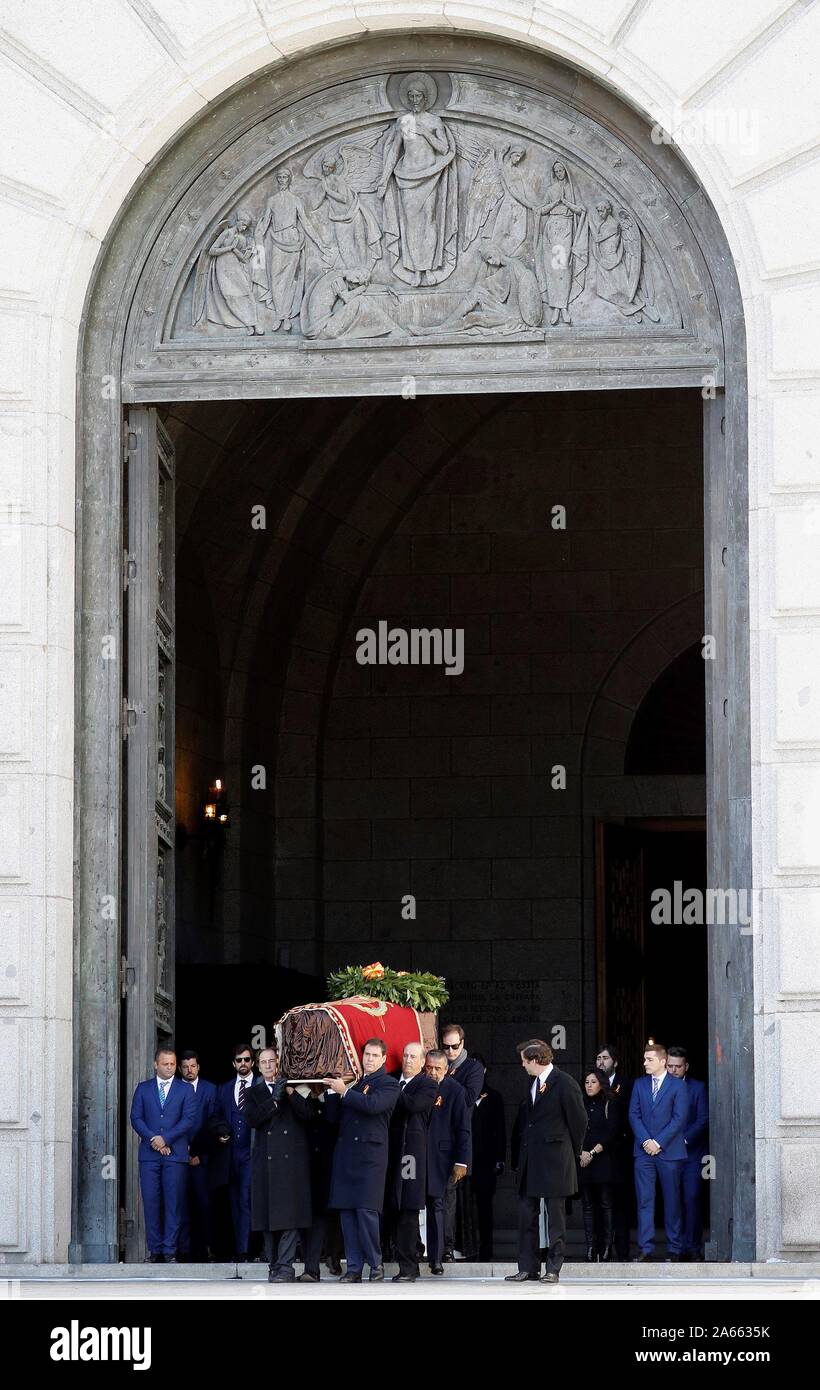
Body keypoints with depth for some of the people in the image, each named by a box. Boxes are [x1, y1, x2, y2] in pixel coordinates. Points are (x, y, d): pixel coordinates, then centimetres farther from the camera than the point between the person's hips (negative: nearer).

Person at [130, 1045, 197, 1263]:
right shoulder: (143, 1089, 14)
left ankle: (170, 1250, -3)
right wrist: (153, 1139, -8)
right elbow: (136, 1118, 6)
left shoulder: (185, 1089, 9)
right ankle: (155, 1249, 2)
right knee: (151, 1202, -3)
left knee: (173, 1203, -5)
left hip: (175, 1154, -1)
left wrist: (165, 1138, -9)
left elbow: (189, 1120, -1)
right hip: (149, 1154, 1)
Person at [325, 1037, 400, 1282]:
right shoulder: (355, 1083, 20)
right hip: (346, 1154, 6)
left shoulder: (389, 1085, 3)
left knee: (367, 1211, -11)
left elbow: (373, 1105, -16)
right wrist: (334, 1093, 5)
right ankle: (354, 1267, 5)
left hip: (370, 1154, -6)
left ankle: (376, 1264, 0)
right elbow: (333, 1118, 18)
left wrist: (345, 1091, -10)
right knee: (347, 1212, 2)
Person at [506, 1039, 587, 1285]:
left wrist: (571, 1151, 3)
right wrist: (521, 1151, 12)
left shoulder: (565, 1084, -11)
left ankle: (554, 1268, 4)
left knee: (555, 1216, 0)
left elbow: (578, 1120, -6)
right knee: (527, 1214, 6)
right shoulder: (531, 1083, 12)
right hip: (529, 1159, 7)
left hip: (554, 1160, -7)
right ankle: (528, 1267, 11)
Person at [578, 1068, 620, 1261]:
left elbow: (612, 1133, -4)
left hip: (604, 1160, -4)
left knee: (606, 1205, -6)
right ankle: (590, 1250, -1)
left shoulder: (610, 1105, 3)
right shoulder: (581, 1105, 14)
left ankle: (606, 1250, -6)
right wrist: (581, 1152, -6)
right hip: (583, 1162, 4)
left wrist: (593, 1153, -10)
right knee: (588, 1206, 0)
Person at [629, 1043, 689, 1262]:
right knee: (644, 1201, -2)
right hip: (644, 1151, 3)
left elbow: (679, 1118, -6)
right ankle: (645, 1248, -3)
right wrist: (645, 1141, -7)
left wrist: (659, 1143, -11)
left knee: (672, 1201, 2)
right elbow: (634, 1115, 7)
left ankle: (674, 1249, 8)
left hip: (669, 1151, -3)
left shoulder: (677, 1086, 0)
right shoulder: (640, 1084, 11)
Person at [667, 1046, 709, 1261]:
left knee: (692, 1199, -9)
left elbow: (703, 1119, -3)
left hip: (691, 1152, -2)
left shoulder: (697, 1088, 4)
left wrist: (684, 1139, -14)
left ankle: (692, 1247, -7)